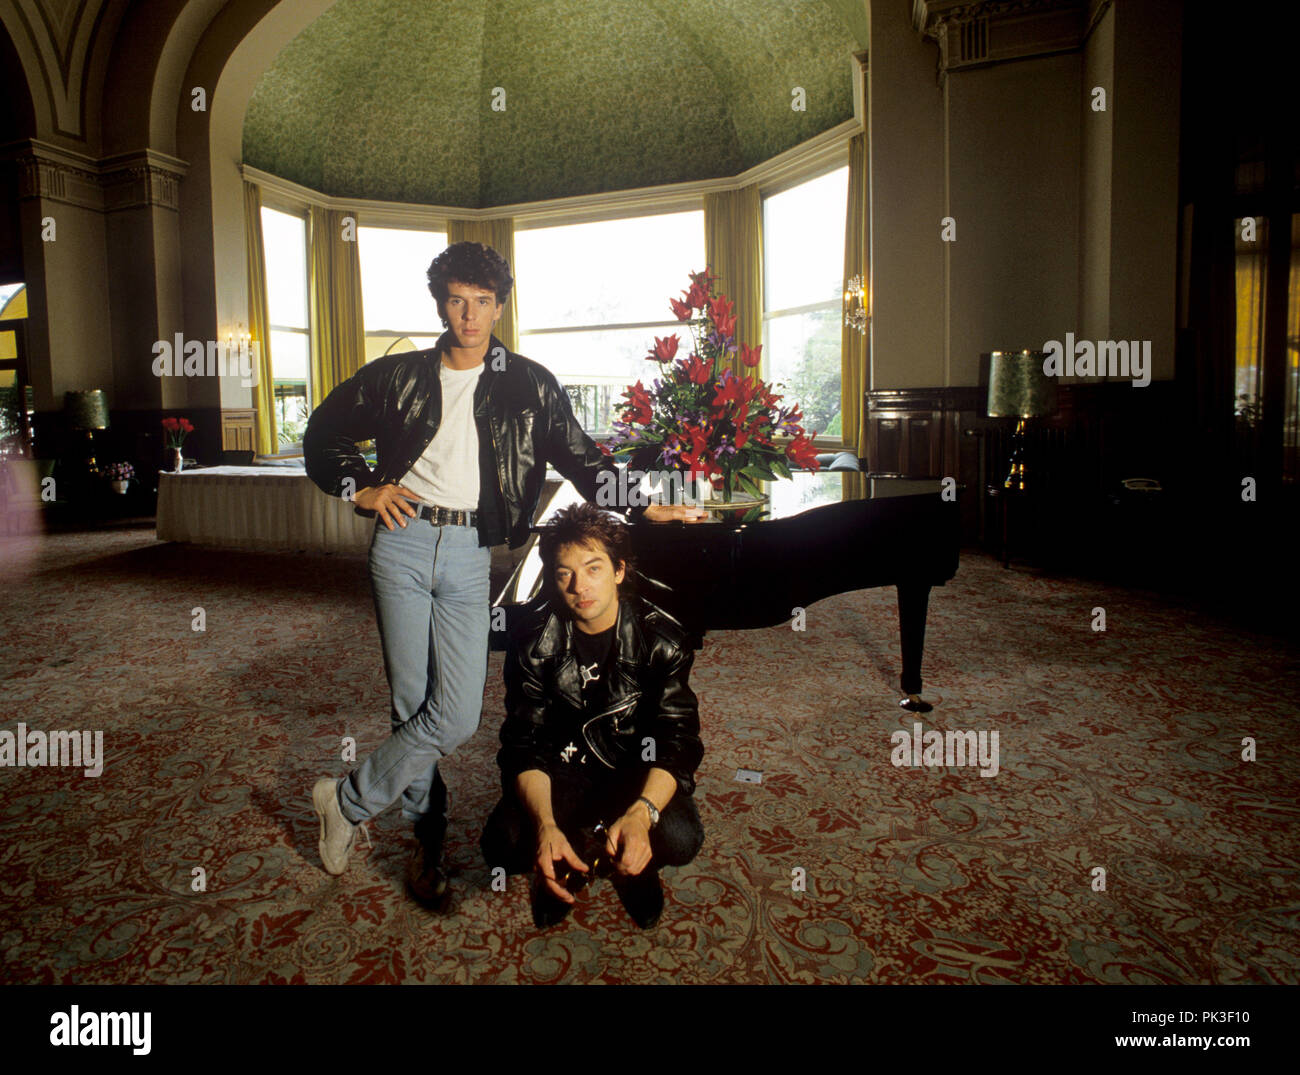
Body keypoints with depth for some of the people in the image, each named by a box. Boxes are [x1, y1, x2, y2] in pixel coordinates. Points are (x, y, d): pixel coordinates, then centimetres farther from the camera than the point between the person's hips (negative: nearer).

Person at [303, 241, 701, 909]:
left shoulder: (529, 385, 10)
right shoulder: (399, 376, 12)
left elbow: (579, 458, 8)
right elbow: (323, 433, 20)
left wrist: (640, 507, -4)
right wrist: (361, 488, 6)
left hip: (468, 553, 0)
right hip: (403, 540, 1)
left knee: (457, 715, -9)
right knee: (412, 705, 2)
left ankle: (347, 801, 13)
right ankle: (427, 842, 21)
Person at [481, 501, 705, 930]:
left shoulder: (661, 637, -16)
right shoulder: (533, 640, -13)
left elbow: (676, 741, -20)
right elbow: (525, 744, -15)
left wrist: (641, 813, -41)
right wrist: (545, 825, -35)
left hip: (639, 768, 0)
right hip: (564, 765, 1)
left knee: (679, 838, -31)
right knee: (504, 843, -26)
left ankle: (632, 865, 7)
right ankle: (567, 864, 10)